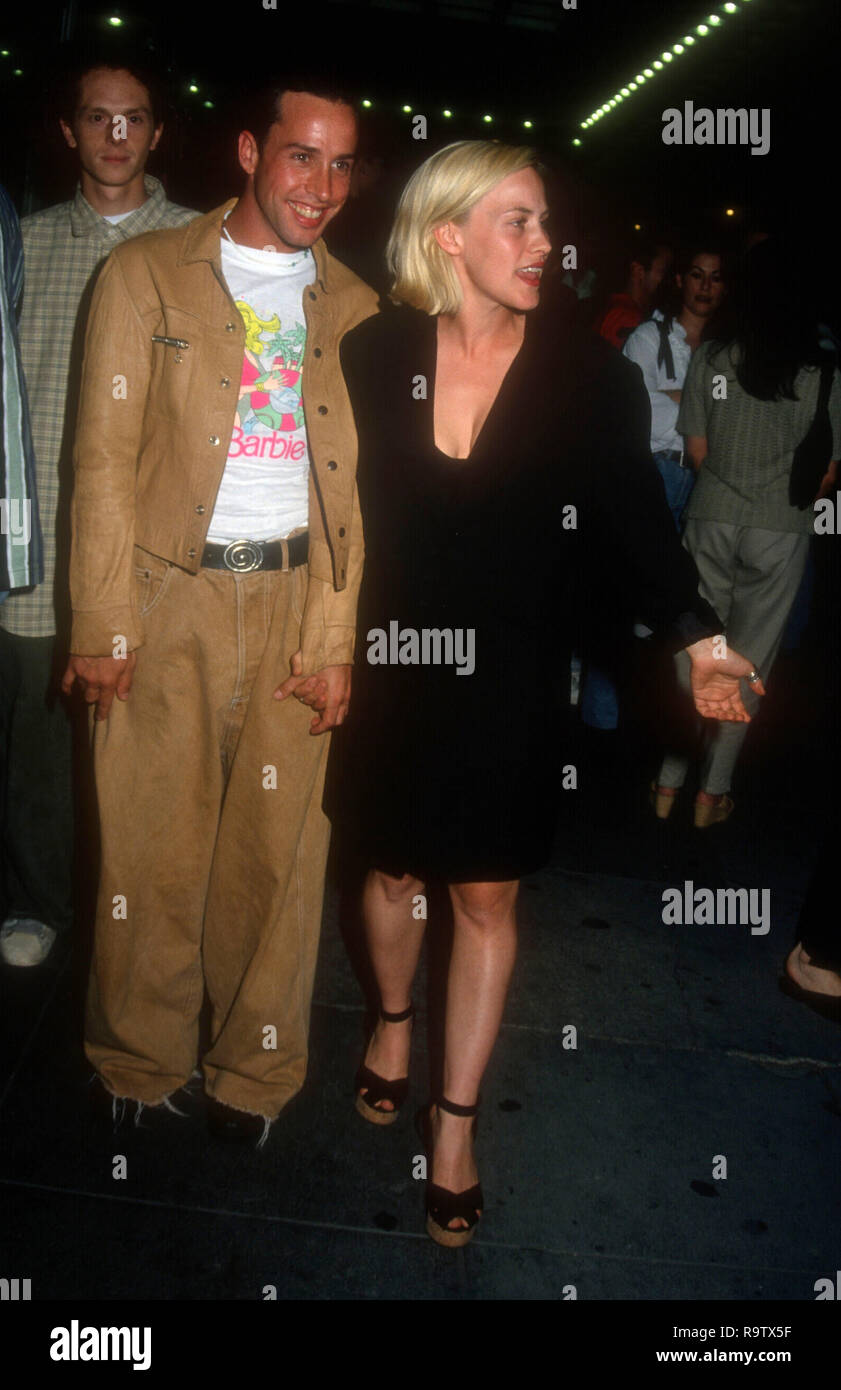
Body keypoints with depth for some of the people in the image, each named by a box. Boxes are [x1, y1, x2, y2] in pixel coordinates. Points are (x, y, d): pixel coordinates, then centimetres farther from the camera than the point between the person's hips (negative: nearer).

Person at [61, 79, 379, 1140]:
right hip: (167, 598, -1)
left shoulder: (354, 309, 11)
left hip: (296, 599, 2)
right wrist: (101, 625, -7)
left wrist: (335, 640, -3)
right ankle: (142, 1063, 27)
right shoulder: (144, 275, 5)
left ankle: (255, 1070, 26)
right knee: (153, 844, 4)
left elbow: (356, 487, 6)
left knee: (279, 846, 6)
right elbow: (104, 458, -1)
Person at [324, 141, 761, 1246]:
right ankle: (394, 1023, 49)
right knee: (394, 871, 18)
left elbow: (637, 520, -6)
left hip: (506, 686, -1)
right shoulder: (373, 357, -3)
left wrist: (696, 632, -20)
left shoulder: (590, 377, -6)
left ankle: (456, 1118, 29)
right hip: (391, 671, 1)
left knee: (487, 902, 9)